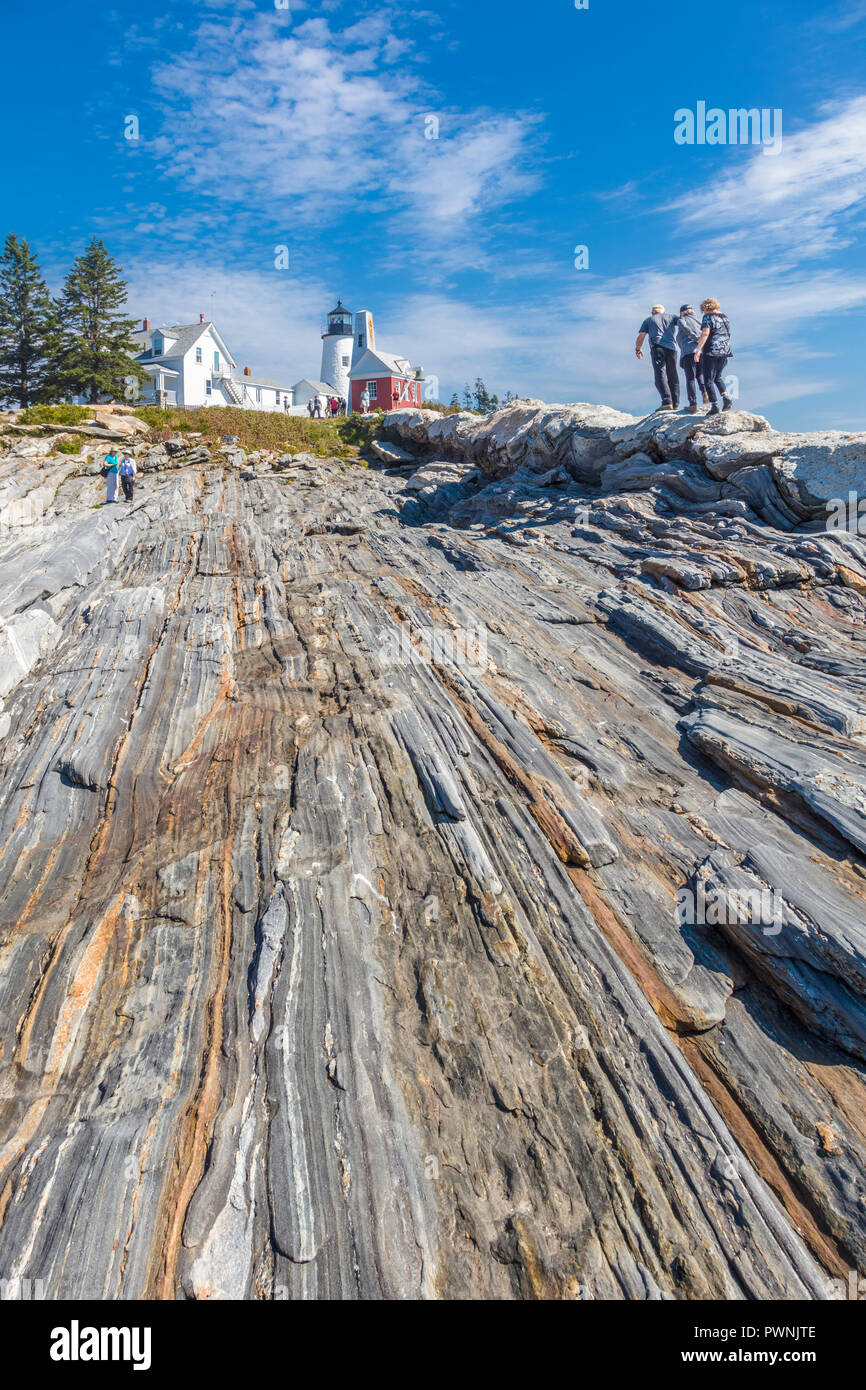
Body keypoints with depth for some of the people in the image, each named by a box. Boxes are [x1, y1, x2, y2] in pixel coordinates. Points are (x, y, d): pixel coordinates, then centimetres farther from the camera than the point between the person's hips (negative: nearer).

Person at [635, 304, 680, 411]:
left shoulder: (648, 320, 19)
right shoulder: (671, 317, 23)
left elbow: (641, 336, 12)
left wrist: (638, 349, 26)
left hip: (657, 347, -2)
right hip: (671, 347, 3)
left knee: (660, 375, -12)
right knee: (673, 376, 10)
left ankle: (667, 402, -28)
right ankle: (675, 403, 8)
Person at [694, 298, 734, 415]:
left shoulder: (708, 317, -5)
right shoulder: (725, 317, 16)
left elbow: (705, 333, -17)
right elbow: (727, 334, 21)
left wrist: (698, 350, -20)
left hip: (711, 350, -7)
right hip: (725, 350, 7)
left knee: (709, 380, -1)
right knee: (718, 376, 22)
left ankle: (715, 407, -8)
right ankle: (726, 397, 2)